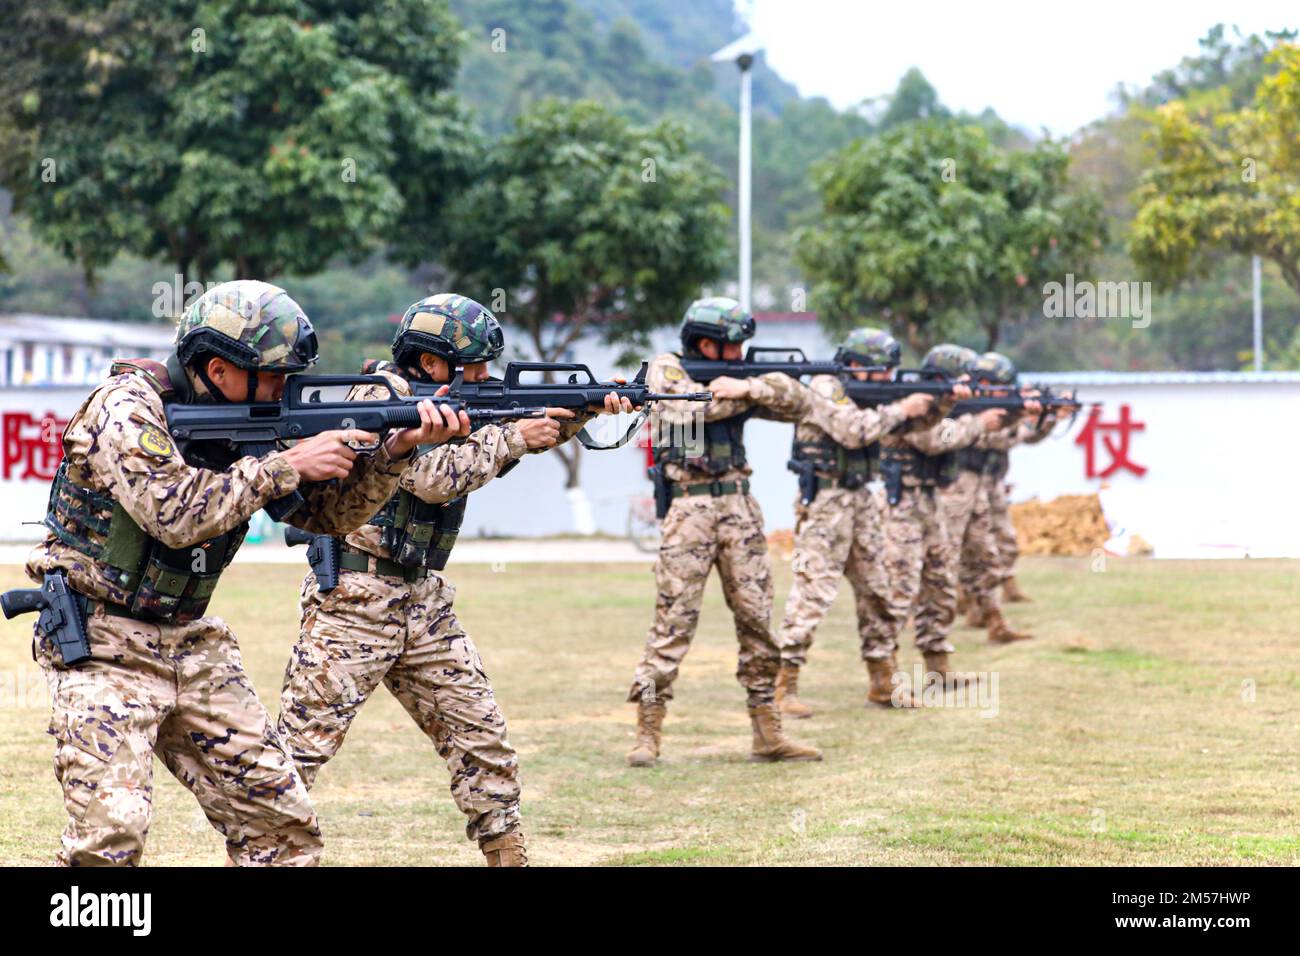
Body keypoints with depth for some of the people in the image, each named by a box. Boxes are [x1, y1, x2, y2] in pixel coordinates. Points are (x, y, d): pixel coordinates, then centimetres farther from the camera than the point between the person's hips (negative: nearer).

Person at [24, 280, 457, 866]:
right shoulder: (128, 407, -16)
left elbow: (328, 513, 9)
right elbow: (177, 514, -29)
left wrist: (398, 449, -7)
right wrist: (290, 464, -23)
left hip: (192, 643, 7)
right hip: (104, 647, -7)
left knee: (283, 825, 4)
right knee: (111, 833, -21)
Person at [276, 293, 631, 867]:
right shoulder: (380, 395, -13)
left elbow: (536, 425, 14)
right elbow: (434, 478, -24)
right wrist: (513, 438, -16)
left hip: (424, 604, 8)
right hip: (354, 602, -8)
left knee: (482, 738, 8)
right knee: (299, 747, -8)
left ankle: (508, 854, 16)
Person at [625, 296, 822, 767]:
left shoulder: (739, 377, 13)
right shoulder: (667, 369, 1)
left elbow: (800, 403, 4)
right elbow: (686, 409, -19)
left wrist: (749, 387, -11)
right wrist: (738, 392, -7)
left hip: (739, 506, 5)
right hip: (688, 507, -5)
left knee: (757, 617, 4)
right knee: (674, 619, -8)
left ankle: (768, 733, 10)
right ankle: (647, 733, -3)